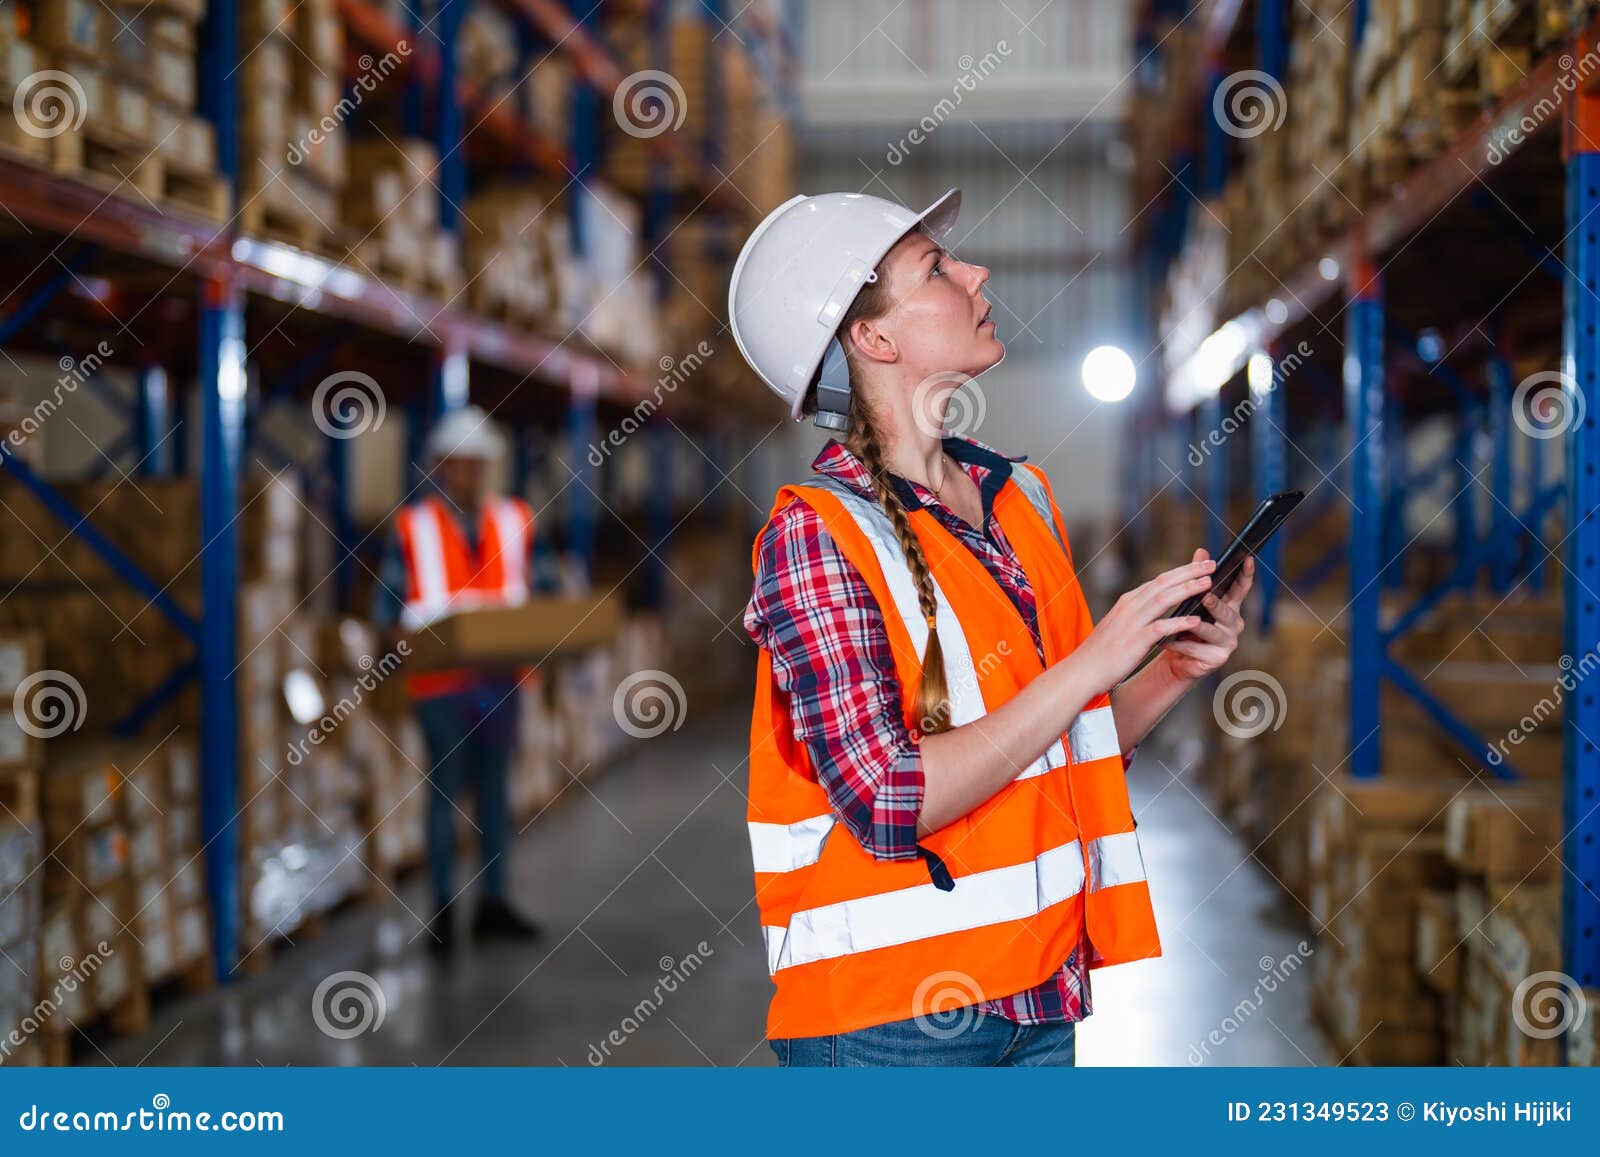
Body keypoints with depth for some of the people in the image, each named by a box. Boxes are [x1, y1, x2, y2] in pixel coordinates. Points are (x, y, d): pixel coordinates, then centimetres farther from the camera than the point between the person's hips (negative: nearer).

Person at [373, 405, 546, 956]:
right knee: (446, 787, -1)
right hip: (441, 678, -3)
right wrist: (412, 636, -18)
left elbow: (523, 594, 14)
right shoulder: (412, 528, 0)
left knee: (494, 786, 9)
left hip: (498, 674, 4)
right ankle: (443, 909, 5)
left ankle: (493, 903, 16)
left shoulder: (513, 522, 9)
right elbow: (388, 606, 0)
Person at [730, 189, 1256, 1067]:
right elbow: (890, 801, -20)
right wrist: (1094, 663, -18)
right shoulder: (815, 531, -12)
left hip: (1038, 991, 6)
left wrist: (1173, 672, -2)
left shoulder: (1020, 498, 8)